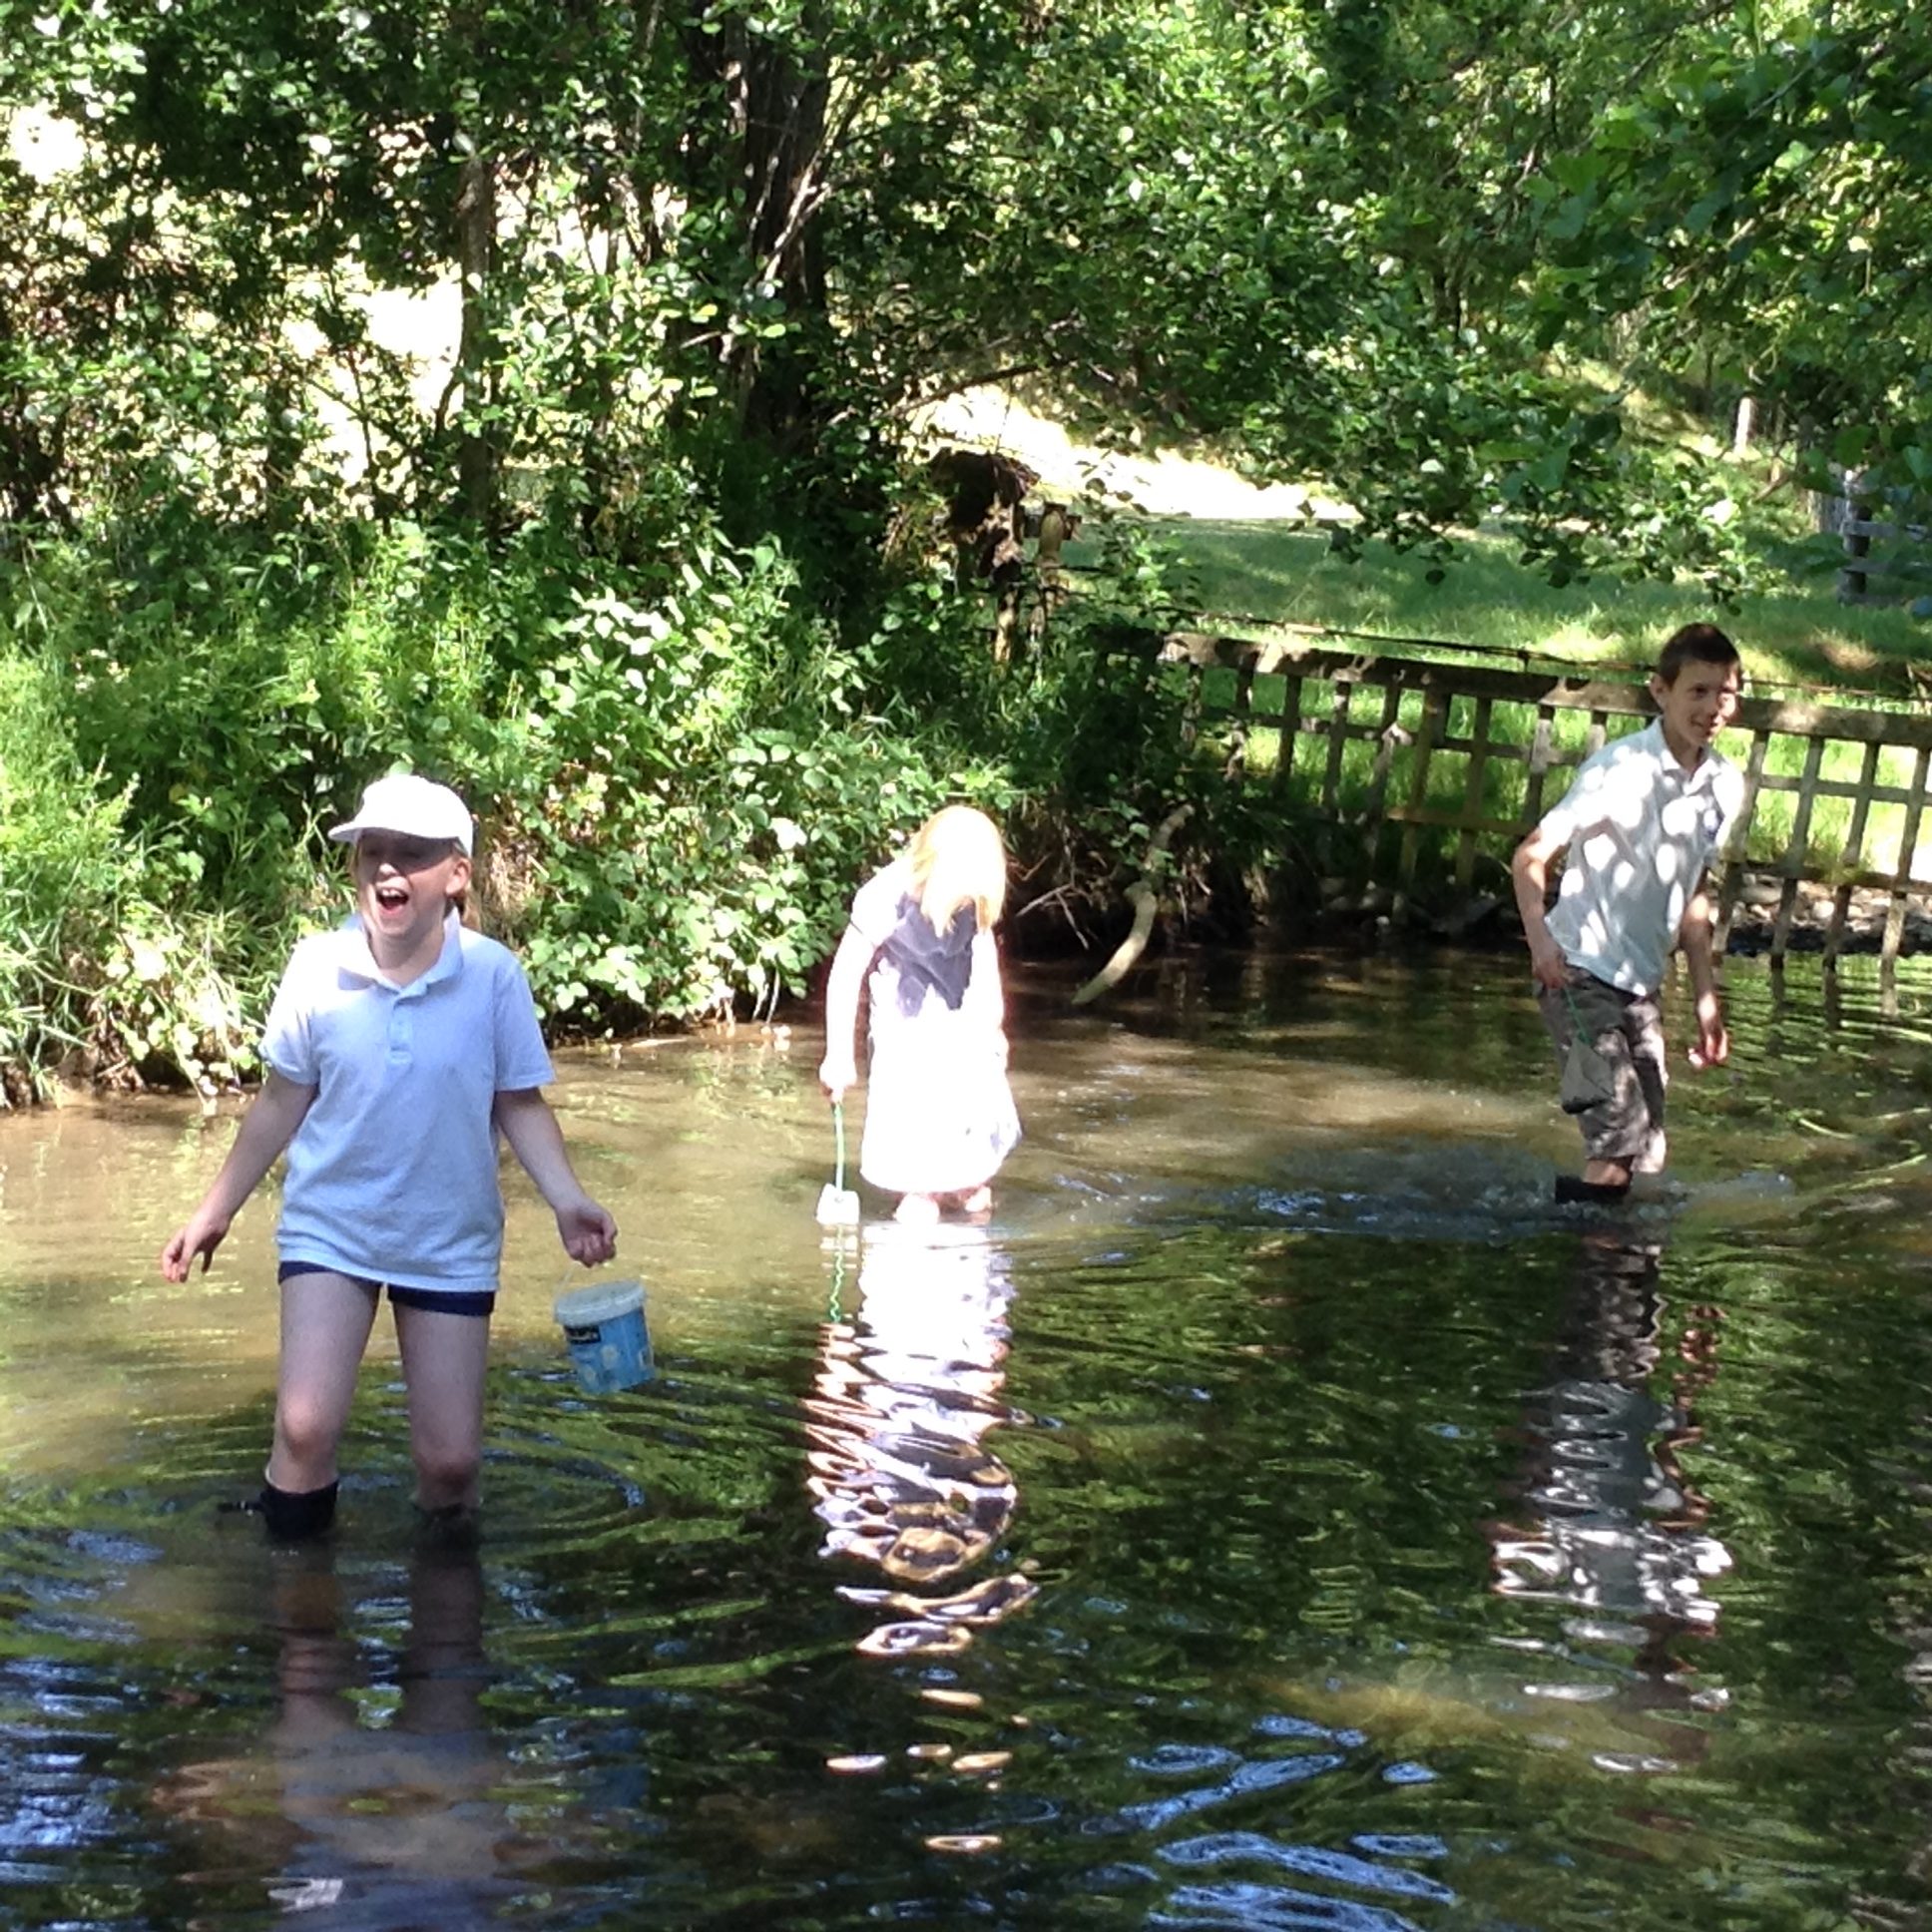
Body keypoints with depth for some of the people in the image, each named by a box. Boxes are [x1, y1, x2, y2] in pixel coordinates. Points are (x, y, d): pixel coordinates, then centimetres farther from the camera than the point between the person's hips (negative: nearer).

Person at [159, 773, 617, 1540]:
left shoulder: (494, 975, -13)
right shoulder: (317, 968, -10)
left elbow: (519, 1105, -3)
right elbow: (282, 1103, 2)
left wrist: (567, 1201, -18)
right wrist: (214, 1211, 8)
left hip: (451, 1243, 0)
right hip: (330, 1229, 0)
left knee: (449, 1460, 3)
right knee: (305, 1429, -16)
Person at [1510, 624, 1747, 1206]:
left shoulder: (1725, 786, 6)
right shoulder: (1621, 769, -15)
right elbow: (1530, 856, -17)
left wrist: (1706, 996, 18)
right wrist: (1540, 936, -35)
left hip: (1641, 984, 7)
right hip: (1579, 975, -7)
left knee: (1647, 1159, 7)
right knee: (1617, 1154, -16)